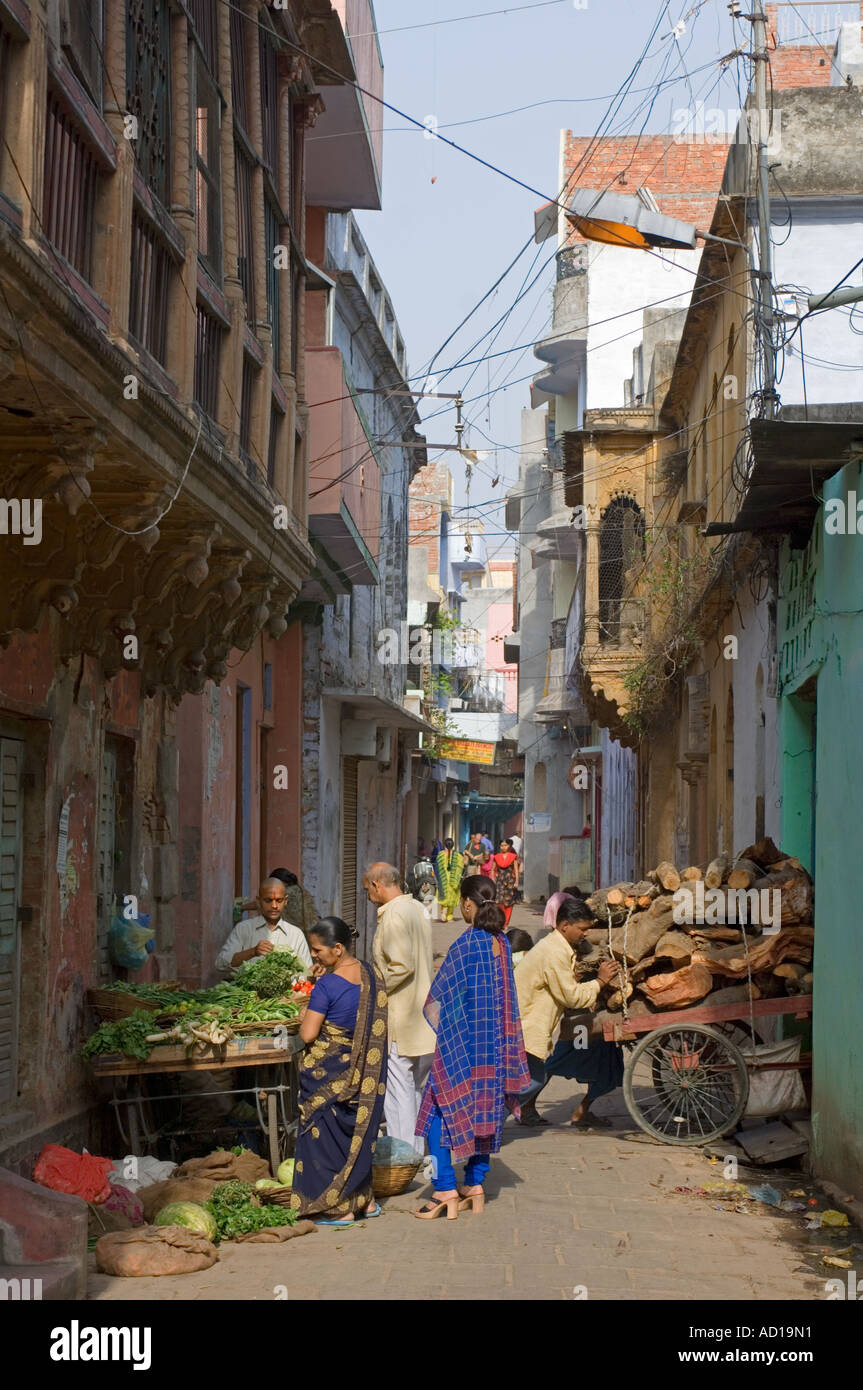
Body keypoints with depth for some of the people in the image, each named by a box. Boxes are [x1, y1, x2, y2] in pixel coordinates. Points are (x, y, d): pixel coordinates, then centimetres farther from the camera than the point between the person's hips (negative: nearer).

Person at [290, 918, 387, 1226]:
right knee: (359, 1131, 19)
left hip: (328, 1076, -7)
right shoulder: (373, 974, -1)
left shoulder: (326, 985, -22)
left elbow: (308, 1034, -23)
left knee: (327, 1135, 5)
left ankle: (340, 1209, 10)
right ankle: (365, 1200, 26)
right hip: (365, 1072, 7)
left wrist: (305, 1014, -2)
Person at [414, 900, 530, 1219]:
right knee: (485, 1110, 13)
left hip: (462, 1041, -7)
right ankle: (475, 1187, 17)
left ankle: (445, 1190, -8)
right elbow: (506, 994, 11)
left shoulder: (466, 943, -15)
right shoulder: (501, 942, 4)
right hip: (494, 1044, 7)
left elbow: (439, 993, -8)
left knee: (439, 1111, -2)